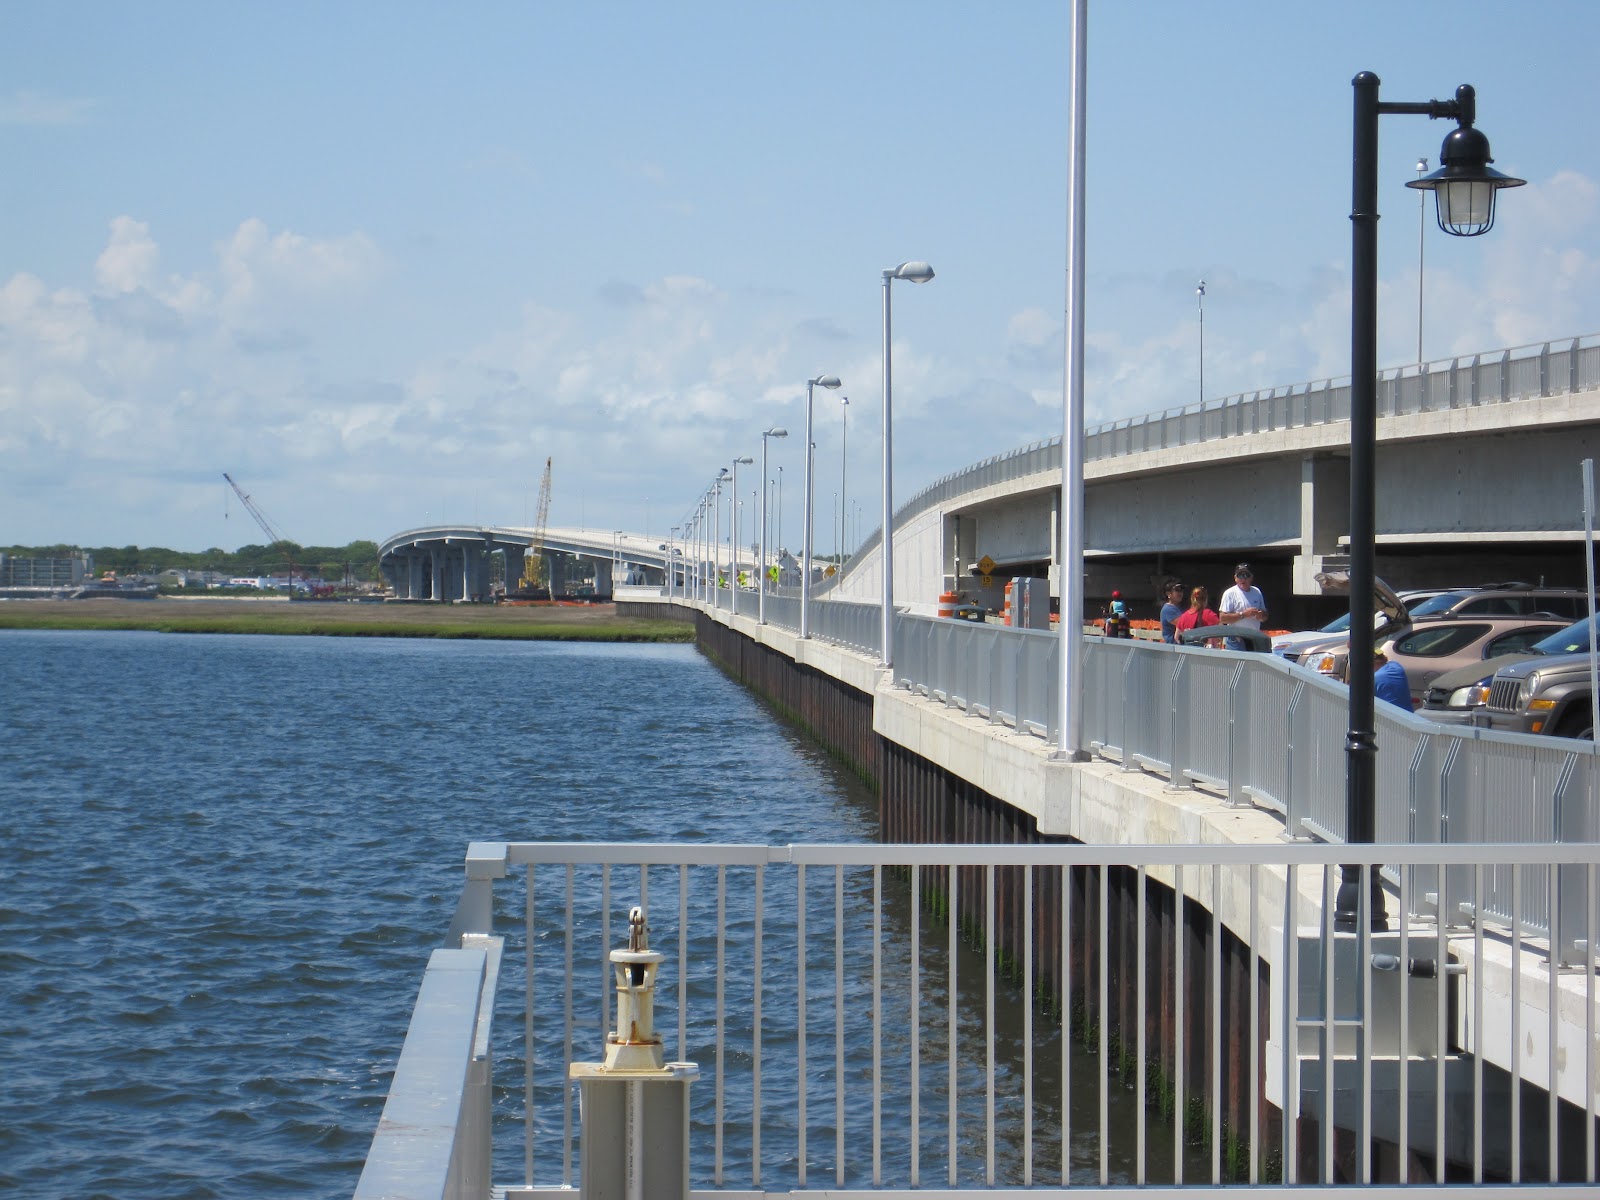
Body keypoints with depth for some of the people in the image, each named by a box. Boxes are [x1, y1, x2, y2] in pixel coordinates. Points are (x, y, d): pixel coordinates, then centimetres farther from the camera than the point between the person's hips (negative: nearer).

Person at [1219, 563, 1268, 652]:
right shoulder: (1230, 594, -4)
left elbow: (1265, 616, 20)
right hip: (1236, 641, -6)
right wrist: (1243, 614, -19)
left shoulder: (1257, 592, 14)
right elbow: (1223, 618, -13)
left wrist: (1261, 615, -5)